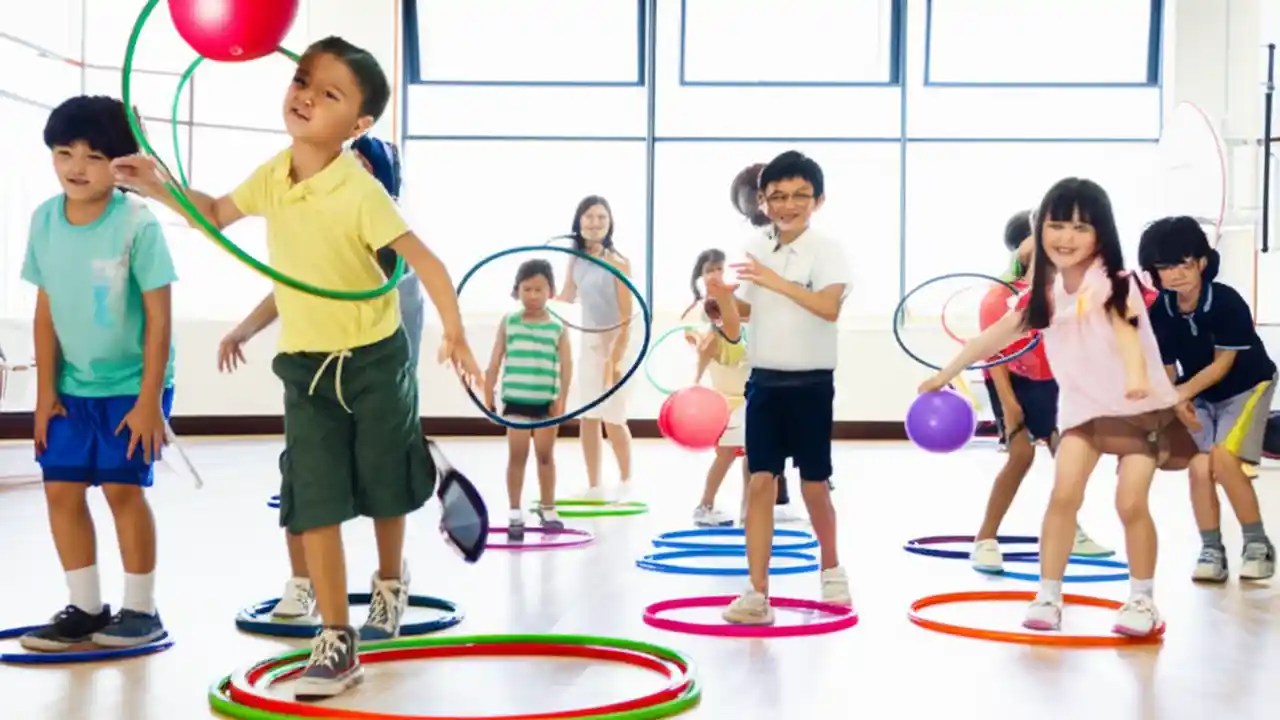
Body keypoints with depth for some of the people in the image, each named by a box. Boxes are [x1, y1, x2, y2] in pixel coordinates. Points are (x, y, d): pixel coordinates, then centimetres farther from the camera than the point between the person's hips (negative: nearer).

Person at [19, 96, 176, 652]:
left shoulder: (137, 224, -18)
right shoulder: (45, 219, -3)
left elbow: (159, 317, -15)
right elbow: (46, 310, 3)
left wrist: (149, 400, -15)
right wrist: (45, 390, 2)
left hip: (131, 384, -5)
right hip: (72, 385, 5)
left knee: (122, 487, -4)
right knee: (61, 488, 4)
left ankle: (141, 608, 12)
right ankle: (86, 608, 18)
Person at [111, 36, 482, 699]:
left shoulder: (359, 191, -22)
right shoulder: (272, 176, -3)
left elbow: (424, 260, -22)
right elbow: (215, 215, 16)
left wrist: (454, 334, -31)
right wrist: (158, 188, 0)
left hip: (375, 359, -4)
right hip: (305, 365, 4)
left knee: (383, 487, 14)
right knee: (314, 502, -3)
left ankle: (390, 581, 45)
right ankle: (335, 641, 3)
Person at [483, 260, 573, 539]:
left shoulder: (557, 328, 0)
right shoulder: (508, 323, 3)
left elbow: (566, 366, -2)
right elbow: (495, 361, 5)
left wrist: (561, 399, -10)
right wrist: (489, 394, 2)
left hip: (546, 401, 0)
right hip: (516, 399, 0)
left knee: (545, 455, 8)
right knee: (517, 455, 1)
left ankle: (548, 509, 21)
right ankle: (515, 513, 8)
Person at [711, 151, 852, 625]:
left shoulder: (826, 249, -8)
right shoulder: (756, 252, 6)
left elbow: (829, 306, -25)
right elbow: (735, 324, 9)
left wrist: (777, 281, -29)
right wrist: (722, 299, -12)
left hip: (810, 384, -3)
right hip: (764, 382, 3)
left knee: (814, 484, 8)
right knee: (760, 482, -3)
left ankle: (830, 568, 33)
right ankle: (757, 592, -2)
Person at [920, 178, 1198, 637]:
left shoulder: (1115, 283, -20)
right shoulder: (1044, 290, -3)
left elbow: (1125, 330, -40)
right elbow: (997, 335, 7)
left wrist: (1136, 376, -59)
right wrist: (946, 373, 10)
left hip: (1140, 406, -4)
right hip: (1082, 405, 4)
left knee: (1131, 503, -9)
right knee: (1064, 494, -9)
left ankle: (1142, 600, 10)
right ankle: (1048, 595, 1)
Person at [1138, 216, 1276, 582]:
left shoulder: (1226, 302, -29)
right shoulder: (1159, 313, -17)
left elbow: (1223, 364, -23)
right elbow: (1167, 370, -8)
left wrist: (1182, 393, -33)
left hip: (1247, 386, -4)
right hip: (1200, 395, 4)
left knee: (1224, 459, -20)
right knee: (1199, 466, -9)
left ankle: (1257, 544, -4)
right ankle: (1212, 550, 5)